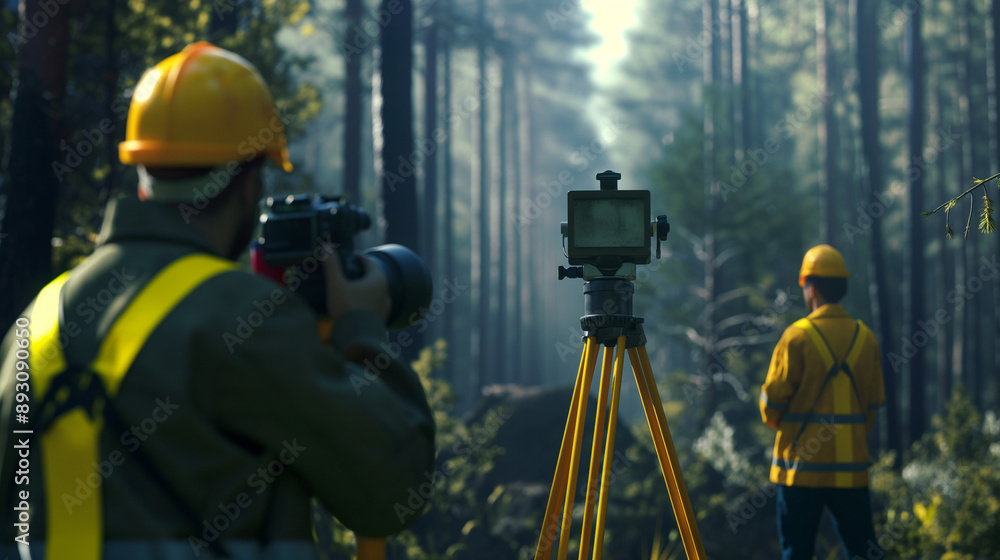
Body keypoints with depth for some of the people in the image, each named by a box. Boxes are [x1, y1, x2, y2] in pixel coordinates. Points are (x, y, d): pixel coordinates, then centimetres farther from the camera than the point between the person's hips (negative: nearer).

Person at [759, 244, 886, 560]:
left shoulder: (797, 336, -9)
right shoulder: (865, 338, 5)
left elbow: (772, 401, -7)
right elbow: (874, 403, 9)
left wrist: (775, 420, 14)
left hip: (803, 466, -4)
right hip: (852, 466, 4)